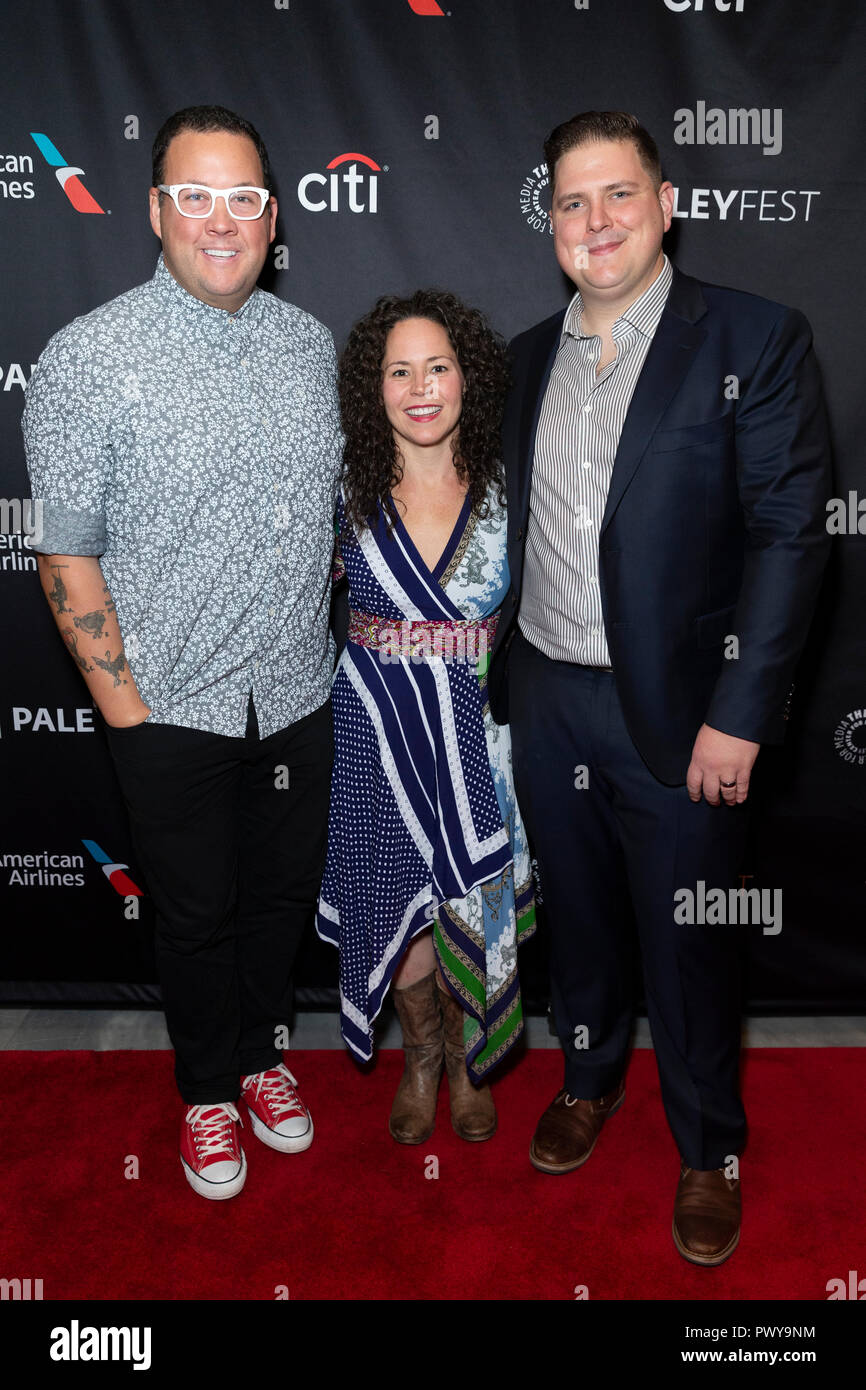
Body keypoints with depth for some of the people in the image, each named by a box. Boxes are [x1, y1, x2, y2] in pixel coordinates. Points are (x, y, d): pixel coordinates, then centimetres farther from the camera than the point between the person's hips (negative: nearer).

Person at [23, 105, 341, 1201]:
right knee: (198, 915, 13)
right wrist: (123, 702, -11)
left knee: (284, 892, 19)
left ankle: (261, 1053, 45)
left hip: (298, 697, 4)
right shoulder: (87, 359, -12)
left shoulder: (309, 343, 3)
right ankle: (207, 1091, 39)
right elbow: (67, 554, -10)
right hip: (175, 710, -4)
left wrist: (327, 641, 12)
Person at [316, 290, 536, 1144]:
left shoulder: (505, 492, -2)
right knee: (398, 905, 9)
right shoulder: (348, 494, -2)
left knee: (475, 907, 8)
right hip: (376, 728, 1)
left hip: (479, 732, 0)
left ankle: (467, 1061, 37)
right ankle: (422, 1056, 39)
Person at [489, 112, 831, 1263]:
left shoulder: (755, 340, -7)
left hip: (675, 711, -4)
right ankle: (590, 1079, 45)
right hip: (547, 701, 5)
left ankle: (709, 1149, 32)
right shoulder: (532, 355, 9)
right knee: (578, 911, 20)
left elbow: (792, 532, -12)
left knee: (687, 942, 9)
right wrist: (509, 674, 9)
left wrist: (739, 716, -16)